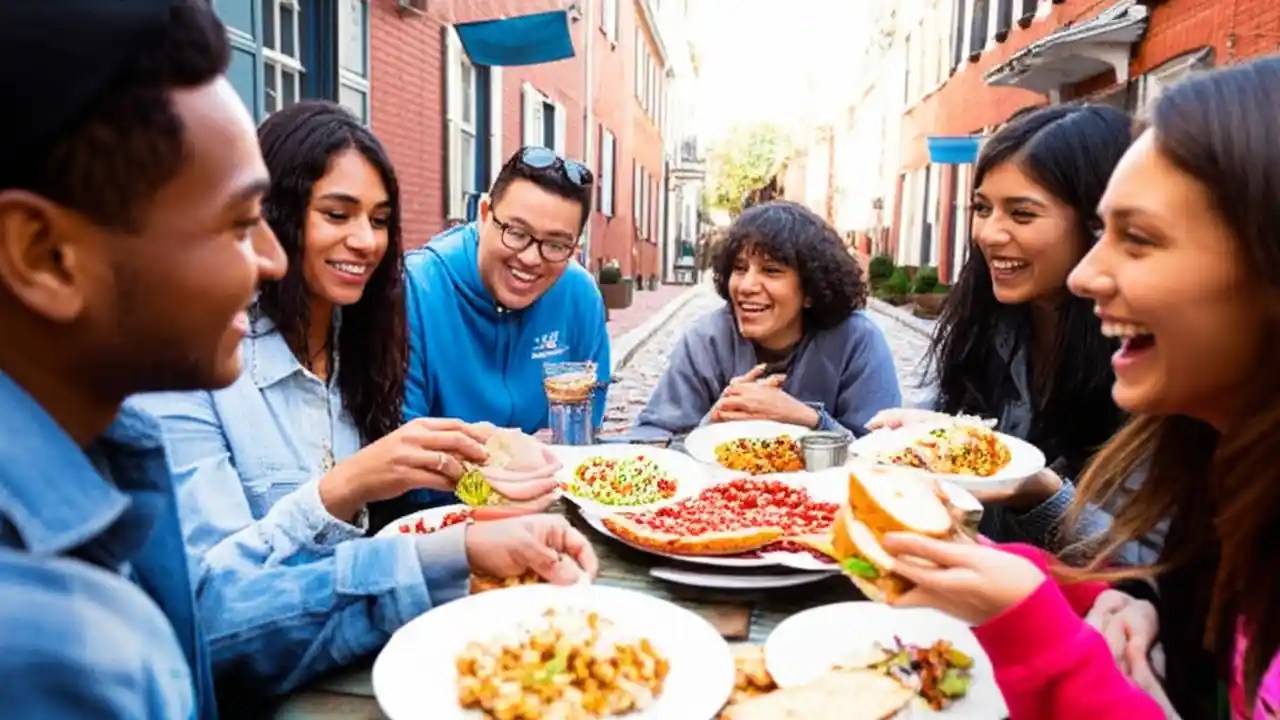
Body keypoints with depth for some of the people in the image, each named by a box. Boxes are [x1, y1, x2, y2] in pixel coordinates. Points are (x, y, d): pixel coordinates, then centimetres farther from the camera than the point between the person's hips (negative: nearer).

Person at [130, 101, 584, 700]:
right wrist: (335, 493, -35)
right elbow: (206, 604, -21)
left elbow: (376, 521, 7)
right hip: (245, 688, -5)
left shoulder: (361, 344, 6)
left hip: (360, 658, 6)